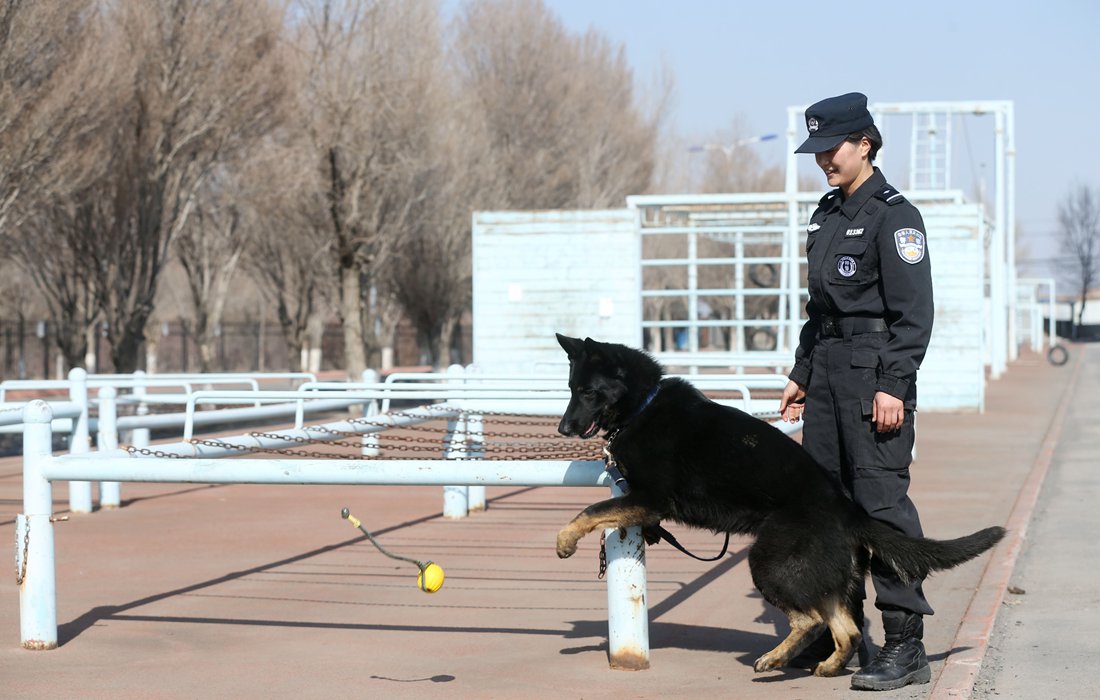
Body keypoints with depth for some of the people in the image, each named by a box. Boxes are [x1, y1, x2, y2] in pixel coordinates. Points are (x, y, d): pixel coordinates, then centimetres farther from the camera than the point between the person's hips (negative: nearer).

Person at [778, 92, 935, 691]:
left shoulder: (892, 215, -9)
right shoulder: (828, 214, 16)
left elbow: (913, 311, -14)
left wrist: (892, 385, -19)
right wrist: (802, 373, 20)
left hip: (875, 371, -9)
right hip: (828, 370, 9)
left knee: (881, 498, -11)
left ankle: (906, 645, -9)